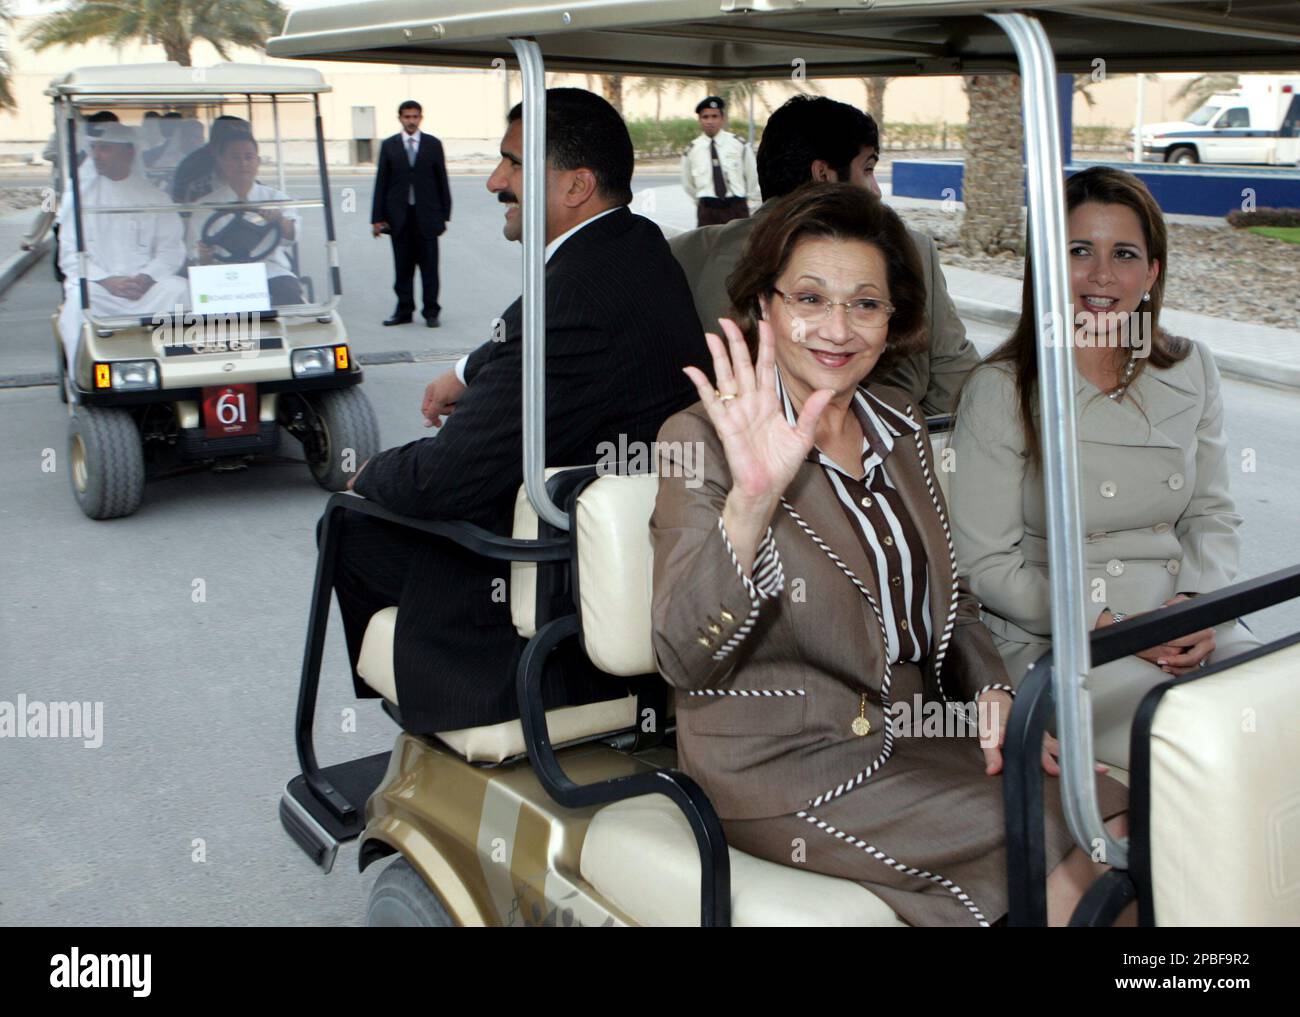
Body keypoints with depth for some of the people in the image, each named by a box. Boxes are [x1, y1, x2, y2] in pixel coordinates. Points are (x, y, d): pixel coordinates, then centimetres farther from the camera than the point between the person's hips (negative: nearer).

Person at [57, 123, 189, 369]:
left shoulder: (154, 197, 13)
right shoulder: (78, 195, 13)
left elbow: (171, 250, 5)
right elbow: (69, 256, 5)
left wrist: (146, 278, -15)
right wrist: (107, 281, -13)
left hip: (146, 287, 0)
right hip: (96, 286, 0)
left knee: (179, 291, -29)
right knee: (78, 303, -33)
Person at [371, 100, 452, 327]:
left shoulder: (433, 144, 5)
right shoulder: (389, 145, 6)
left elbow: (442, 181, 6)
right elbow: (381, 182, 4)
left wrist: (444, 215, 1)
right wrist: (377, 217, -2)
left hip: (426, 215, -1)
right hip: (398, 216, 1)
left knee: (429, 266, 2)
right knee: (402, 267, 5)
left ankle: (431, 312, 8)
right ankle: (404, 311, 13)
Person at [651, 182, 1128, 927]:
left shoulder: (900, 426, 8)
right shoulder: (703, 440, -13)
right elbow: (686, 661, -24)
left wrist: (994, 693, -1)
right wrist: (752, 498, -38)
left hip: (915, 730, 7)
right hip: (784, 765, -6)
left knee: (1109, 814, -11)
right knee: (1064, 855, -16)